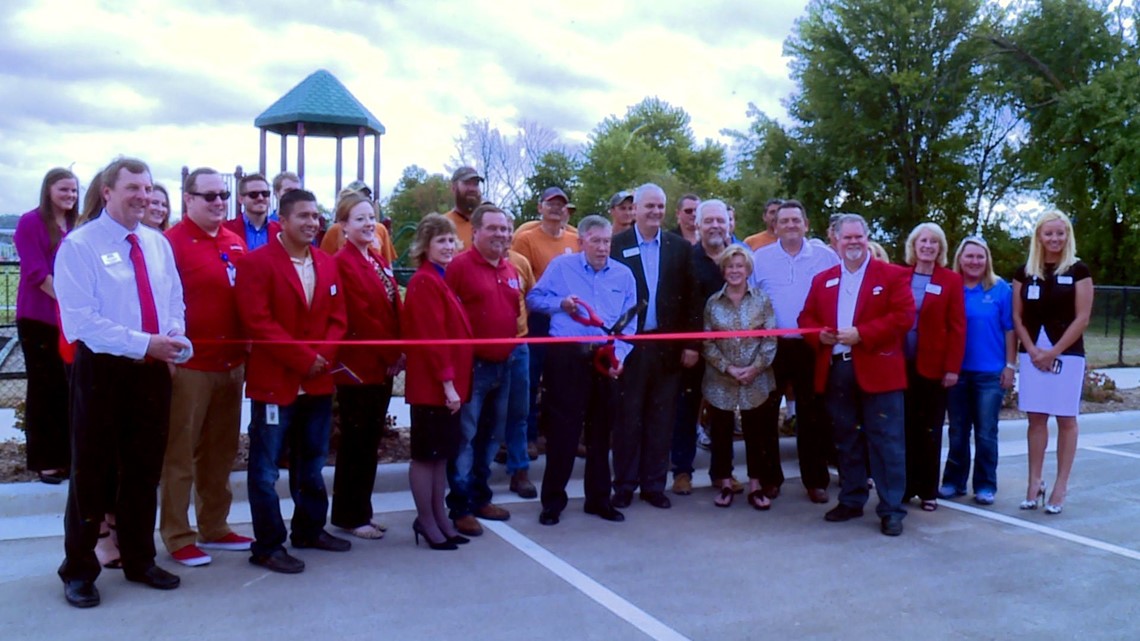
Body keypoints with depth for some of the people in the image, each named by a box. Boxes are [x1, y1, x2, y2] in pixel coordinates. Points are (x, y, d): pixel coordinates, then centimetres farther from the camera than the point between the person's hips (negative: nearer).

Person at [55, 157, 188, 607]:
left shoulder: (158, 244, 10)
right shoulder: (79, 245, -9)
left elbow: (174, 303, 12)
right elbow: (80, 320, -17)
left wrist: (174, 339, -10)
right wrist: (144, 343, -24)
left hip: (153, 370, 5)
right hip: (102, 369, -5)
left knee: (145, 469, 14)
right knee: (91, 471, 5)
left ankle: (139, 561, 29)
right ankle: (79, 569, 21)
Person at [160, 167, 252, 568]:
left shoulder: (235, 243, 11)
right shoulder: (172, 242, -9)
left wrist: (246, 350, 13)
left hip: (231, 364, 7)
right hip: (189, 365, -7)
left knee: (221, 451, 15)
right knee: (180, 453, 4)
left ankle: (214, 528, 27)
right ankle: (177, 537, 14)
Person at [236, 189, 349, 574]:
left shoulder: (328, 265, 10)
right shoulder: (257, 263, -9)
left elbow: (337, 318, 8)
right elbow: (258, 322, -17)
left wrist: (323, 356, -9)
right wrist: (304, 358, -17)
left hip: (319, 381, 7)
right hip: (275, 380, -6)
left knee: (312, 463, 18)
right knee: (266, 468, 2)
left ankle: (309, 529, 32)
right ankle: (267, 546, 11)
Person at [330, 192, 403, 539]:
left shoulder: (379, 260, 15)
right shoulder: (342, 262, -12)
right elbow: (359, 315, -18)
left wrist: (397, 353, 1)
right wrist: (393, 354, -14)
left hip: (383, 364, 8)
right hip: (359, 365, -8)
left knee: (371, 440, 14)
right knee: (355, 442, 2)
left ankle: (362, 511, 25)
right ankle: (349, 516, 14)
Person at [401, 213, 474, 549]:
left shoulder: (441, 279, 15)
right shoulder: (424, 282, -14)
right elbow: (431, 336, -20)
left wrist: (454, 379, 13)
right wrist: (447, 381, -22)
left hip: (449, 381, 9)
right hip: (433, 384, -9)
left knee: (442, 452, 15)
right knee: (426, 453, 2)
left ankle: (439, 517, 24)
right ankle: (426, 521, 12)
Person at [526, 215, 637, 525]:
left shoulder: (624, 274, 7)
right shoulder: (560, 266, 2)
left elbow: (629, 324, 5)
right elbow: (533, 299, 5)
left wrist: (619, 355, -9)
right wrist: (560, 304, -12)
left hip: (606, 359, 3)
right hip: (567, 356, -3)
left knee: (601, 430, 11)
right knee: (562, 429, -1)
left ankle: (598, 499, 24)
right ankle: (553, 501, 11)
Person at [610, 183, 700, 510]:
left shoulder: (681, 247, 7)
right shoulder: (616, 245, 0)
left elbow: (691, 298, 6)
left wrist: (692, 343, 2)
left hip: (668, 346, 2)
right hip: (628, 344, -2)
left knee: (661, 418, 8)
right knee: (627, 417, 6)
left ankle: (654, 484, 20)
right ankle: (624, 485, 18)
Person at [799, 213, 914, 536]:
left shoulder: (891, 275, 2)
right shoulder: (822, 280, 15)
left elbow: (904, 316, -9)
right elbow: (807, 317, 16)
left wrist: (861, 334, -17)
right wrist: (819, 334, -7)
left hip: (877, 370, -4)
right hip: (835, 371, 4)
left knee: (886, 442, -2)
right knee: (847, 441, 13)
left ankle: (891, 510, 4)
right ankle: (851, 501, 24)